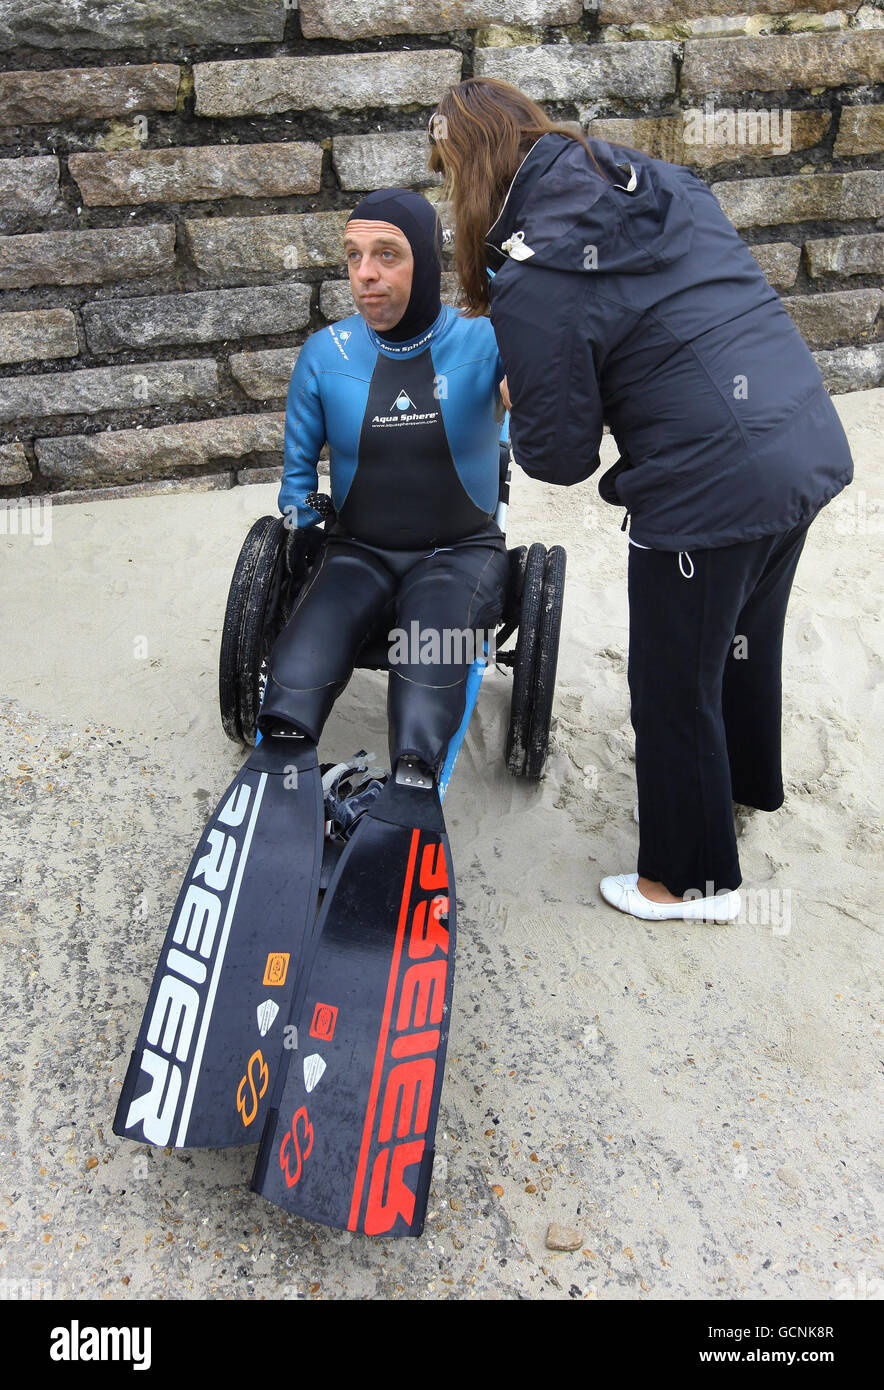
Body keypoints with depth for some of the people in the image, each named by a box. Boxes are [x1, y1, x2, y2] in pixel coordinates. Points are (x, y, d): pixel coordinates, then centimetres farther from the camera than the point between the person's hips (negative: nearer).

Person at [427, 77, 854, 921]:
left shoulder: (532, 285, -14)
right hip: (812, 447, 8)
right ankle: (744, 779, 57)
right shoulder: (667, 185, 8)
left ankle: (692, 881, 32)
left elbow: (561, 456, -10)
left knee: (674, 689, 12)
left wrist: (517, 411, 11)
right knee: (747, 633, 30)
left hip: (713, 491, -8)